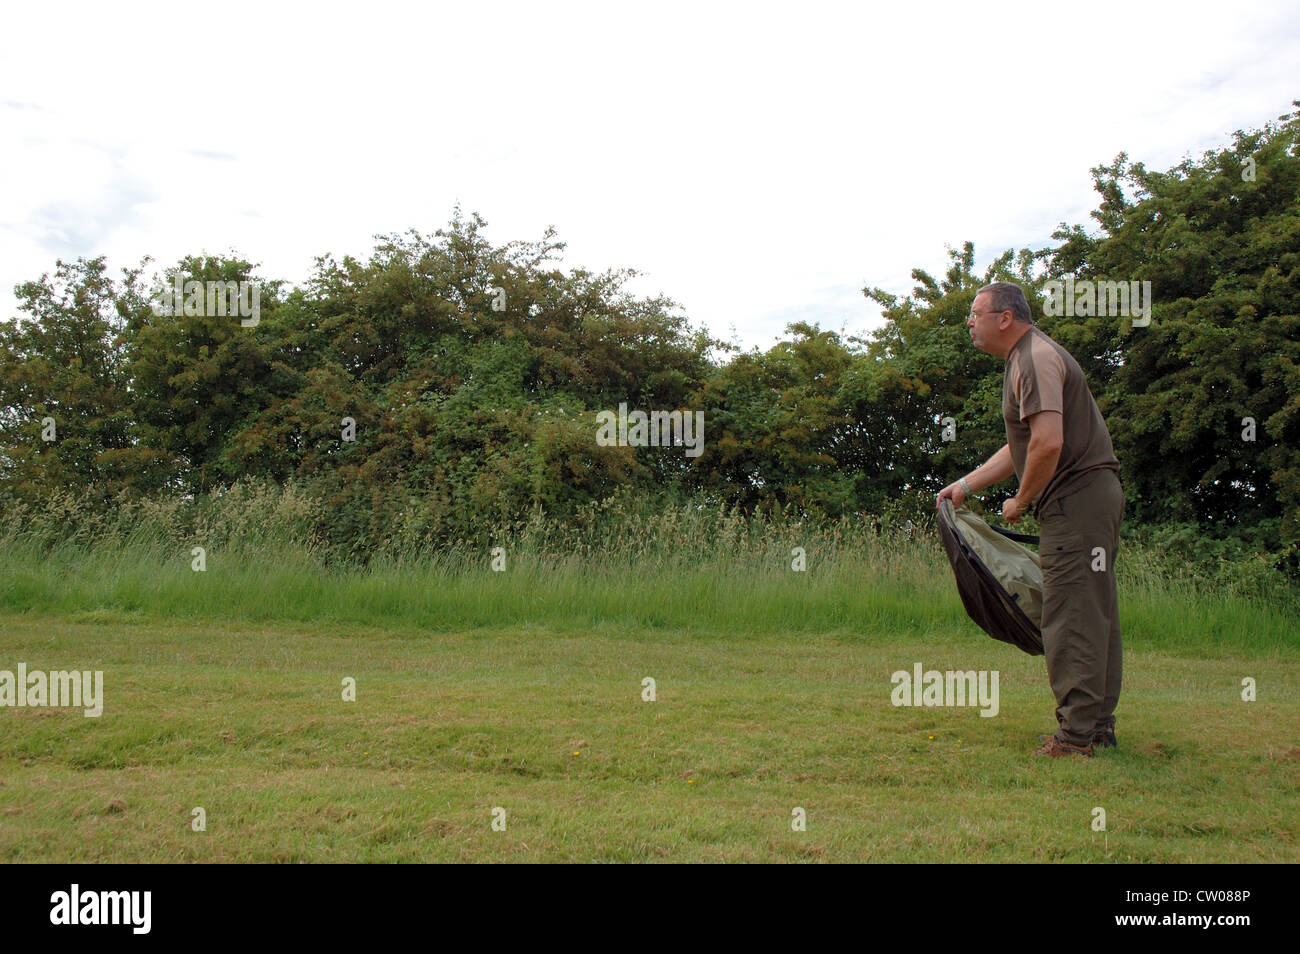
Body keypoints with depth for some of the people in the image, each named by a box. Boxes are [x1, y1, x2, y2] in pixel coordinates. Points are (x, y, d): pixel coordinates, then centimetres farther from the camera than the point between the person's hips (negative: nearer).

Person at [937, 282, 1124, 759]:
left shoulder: (1037, 357, -13)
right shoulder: (1024, 358, 21)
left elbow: (1048, 443, -25)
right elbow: (1022, 446, 26)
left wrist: (1021, 502, -11)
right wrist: (966, 485, 22)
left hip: (1077, 498, -11)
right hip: (1092, 498, 11)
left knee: (1072, 619, -8)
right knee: (1094, 616, 13)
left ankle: (1076, 735, -3)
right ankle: (1098, 726, 20)